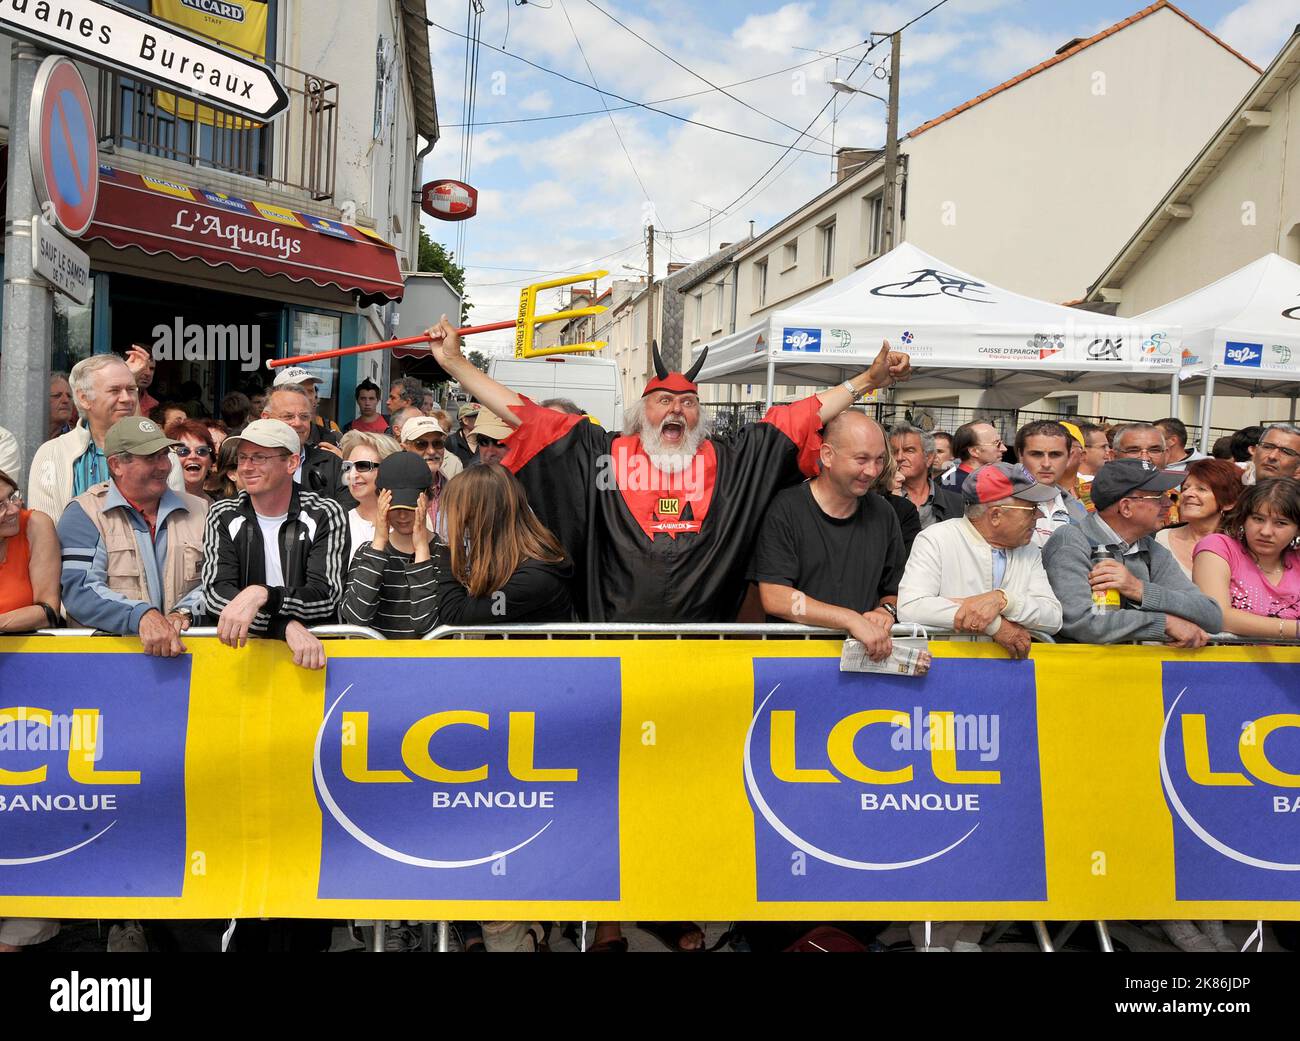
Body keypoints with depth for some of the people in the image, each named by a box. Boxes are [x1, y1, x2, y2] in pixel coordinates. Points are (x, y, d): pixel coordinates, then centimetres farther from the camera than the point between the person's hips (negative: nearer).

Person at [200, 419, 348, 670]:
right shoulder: (223, 516, 5)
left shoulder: (325, 515, -2)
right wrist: (287, 626, -23)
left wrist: (260, 594, -29)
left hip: (312, 645, -1)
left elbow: (325, 597, -11)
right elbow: (215, 593, -8)